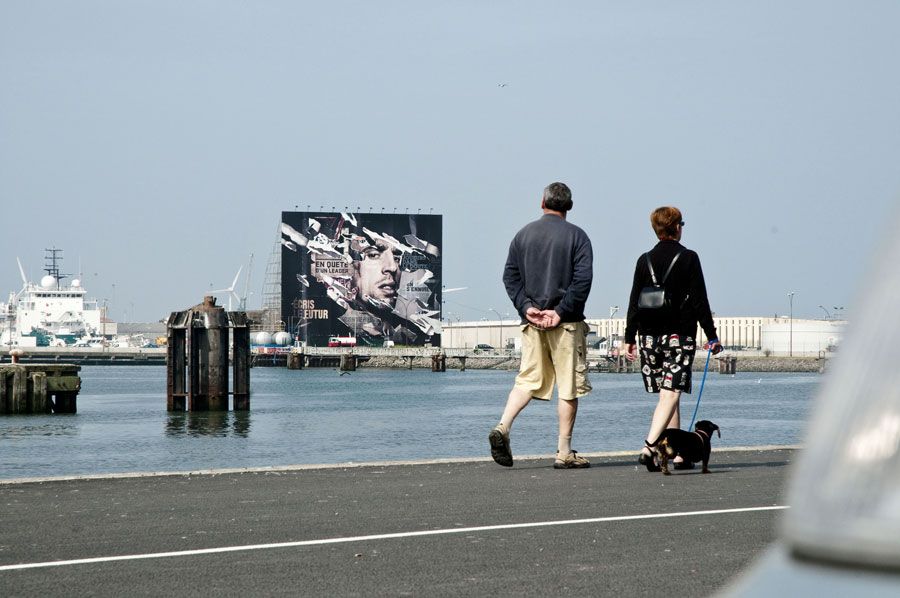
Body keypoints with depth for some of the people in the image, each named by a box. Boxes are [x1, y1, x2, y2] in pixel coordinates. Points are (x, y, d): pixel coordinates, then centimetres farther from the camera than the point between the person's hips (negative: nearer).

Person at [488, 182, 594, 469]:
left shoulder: (524, 234, 9)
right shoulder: (576, 236, -2)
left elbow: (510, 275, 4)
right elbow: (583, 279, -11)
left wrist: (526, 306, -2)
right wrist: (561, 311, -11)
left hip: (532, 320, 4)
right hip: (566, 325, -4)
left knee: (528, 379, 11)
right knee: (569, 386, 1)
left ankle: (502, 427, -11)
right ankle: (564, 453, 2)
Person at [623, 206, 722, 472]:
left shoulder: (644, 260, 6)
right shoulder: (688, 258, -4)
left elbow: (634, 303, 6)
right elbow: (699, 301, -5)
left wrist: (629, 338, 11)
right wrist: (712, 336, 1)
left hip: (649, 336, 4)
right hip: (679, 336, -4)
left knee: (668, 395, 12)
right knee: (670, 395, -9)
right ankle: (649, 447, -26)